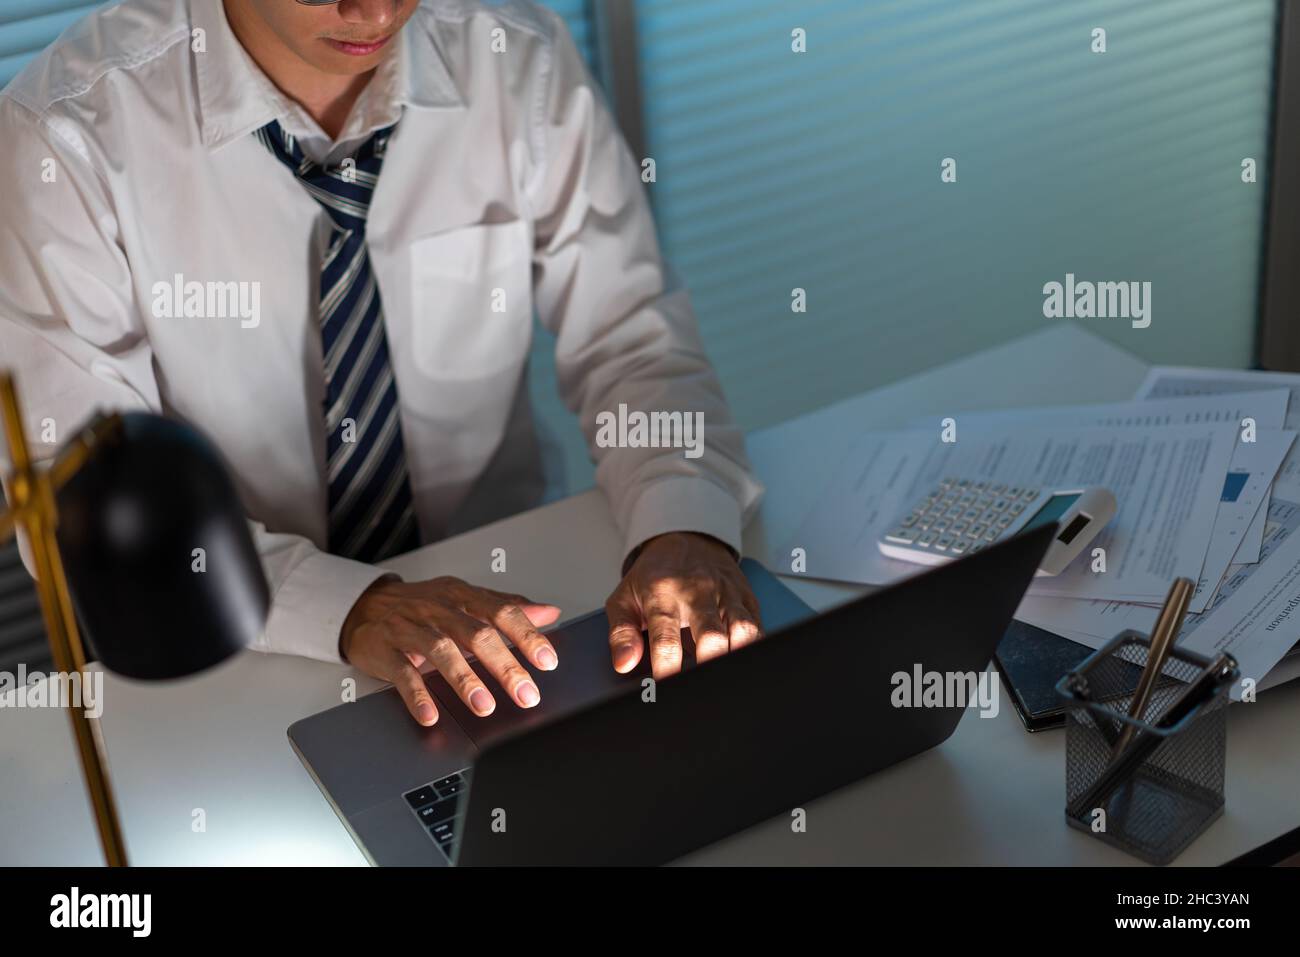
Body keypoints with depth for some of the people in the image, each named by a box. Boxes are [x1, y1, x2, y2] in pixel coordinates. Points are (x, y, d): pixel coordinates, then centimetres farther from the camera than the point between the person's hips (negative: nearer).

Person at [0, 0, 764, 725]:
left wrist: (685, 529, -25)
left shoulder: (522, 64, -8)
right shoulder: (68, 131, -16)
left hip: (500, 602, 2)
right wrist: (346, 604, -32)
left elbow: (634, 339, -5)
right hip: (232, 679, -2)